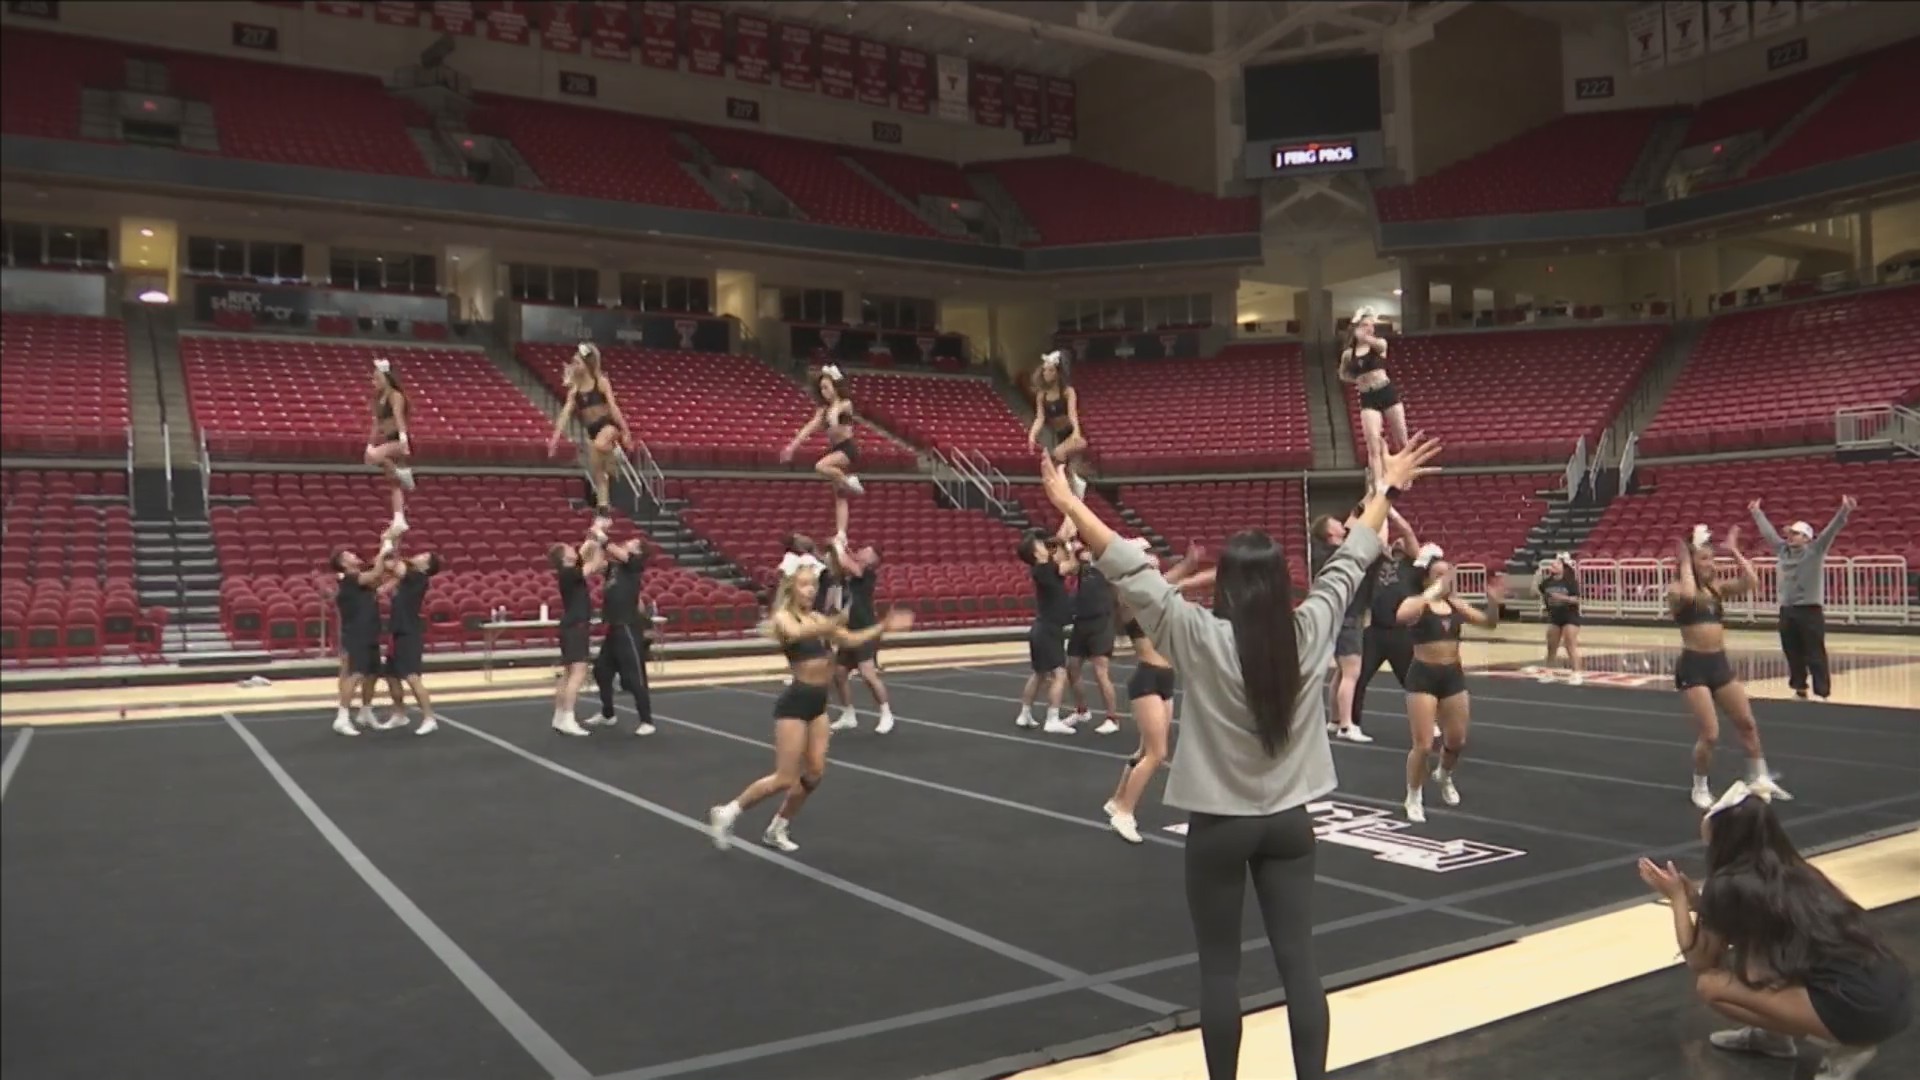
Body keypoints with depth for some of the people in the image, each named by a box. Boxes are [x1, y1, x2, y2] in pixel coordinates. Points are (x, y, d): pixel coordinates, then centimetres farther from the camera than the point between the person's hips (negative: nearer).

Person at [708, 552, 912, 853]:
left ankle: (778, 829, 23)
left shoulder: (818, 618, 11)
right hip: (795, 702, -7)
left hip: (818, 702, 7)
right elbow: (796, 634, -34)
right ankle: (726, 813, 11)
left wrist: (883, 627, -4)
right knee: (785, 779, -5)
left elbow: (850, 640, 8)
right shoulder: (783, 618, -11)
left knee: (815, 772, 6)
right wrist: (834, 625, -51)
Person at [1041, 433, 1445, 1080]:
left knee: (1220, 969, 7)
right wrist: (1386, 490, 18)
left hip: (1219, 826, -3)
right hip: (1289, 821, 4)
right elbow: (1350, 562, 6)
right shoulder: (1310, 631, -6)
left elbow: (1129, 571, -18)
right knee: (1298, 961, 8)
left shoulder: (1201, 639, -17)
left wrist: (1068, 504, -15)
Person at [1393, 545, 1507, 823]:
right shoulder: (1416, 603, -11)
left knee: (1457, 742, 15)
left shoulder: (1456, 604, 6)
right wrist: (1431, 593, -35)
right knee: (1423, 744, -5)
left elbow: (1489, 623, 7)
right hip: (1423, 676, -5)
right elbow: (1400, 616, -34)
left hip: (1453, 675, 6)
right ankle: (1414, 798, 15)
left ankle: (1444, 776, 47)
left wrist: (1494, 602, -12)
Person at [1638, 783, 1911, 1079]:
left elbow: (1698, 963, 6)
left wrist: (1677, 897, 15)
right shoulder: (1792, 870, 14)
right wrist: (1697, 900, 22)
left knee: (1711, 985, -2)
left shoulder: (1729, 884, -8)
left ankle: (1845, 1047, 1)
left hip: (1863, 1008, -8)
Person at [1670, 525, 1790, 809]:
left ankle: (1760, 779, 30)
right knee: (1709, 735, -7)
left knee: (1747, 723, 13)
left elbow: (1750, 581, -6)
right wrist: (1685, 561, -19)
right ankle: (1701, 788, 14)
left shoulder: (1717, 587, 9)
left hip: (1720, 664, 6)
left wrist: (1733, 550, -1)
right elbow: (1688, 594, -32)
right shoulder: (1677, 591, -8)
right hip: (1693, 666, -6)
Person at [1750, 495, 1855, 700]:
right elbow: (1768, 532, 22)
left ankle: (1821, 693, -1)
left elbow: (1831, 530, -15)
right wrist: (1757, 513, 32)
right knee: (1792, 654, 11)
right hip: (1787, 610, 6)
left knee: (1815, 655, -5)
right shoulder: (1782, 549, 10)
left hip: (1810, 610, -6)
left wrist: (1844, 511, -27)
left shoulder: (1815, 551, -3)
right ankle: (1799, 688, 23)